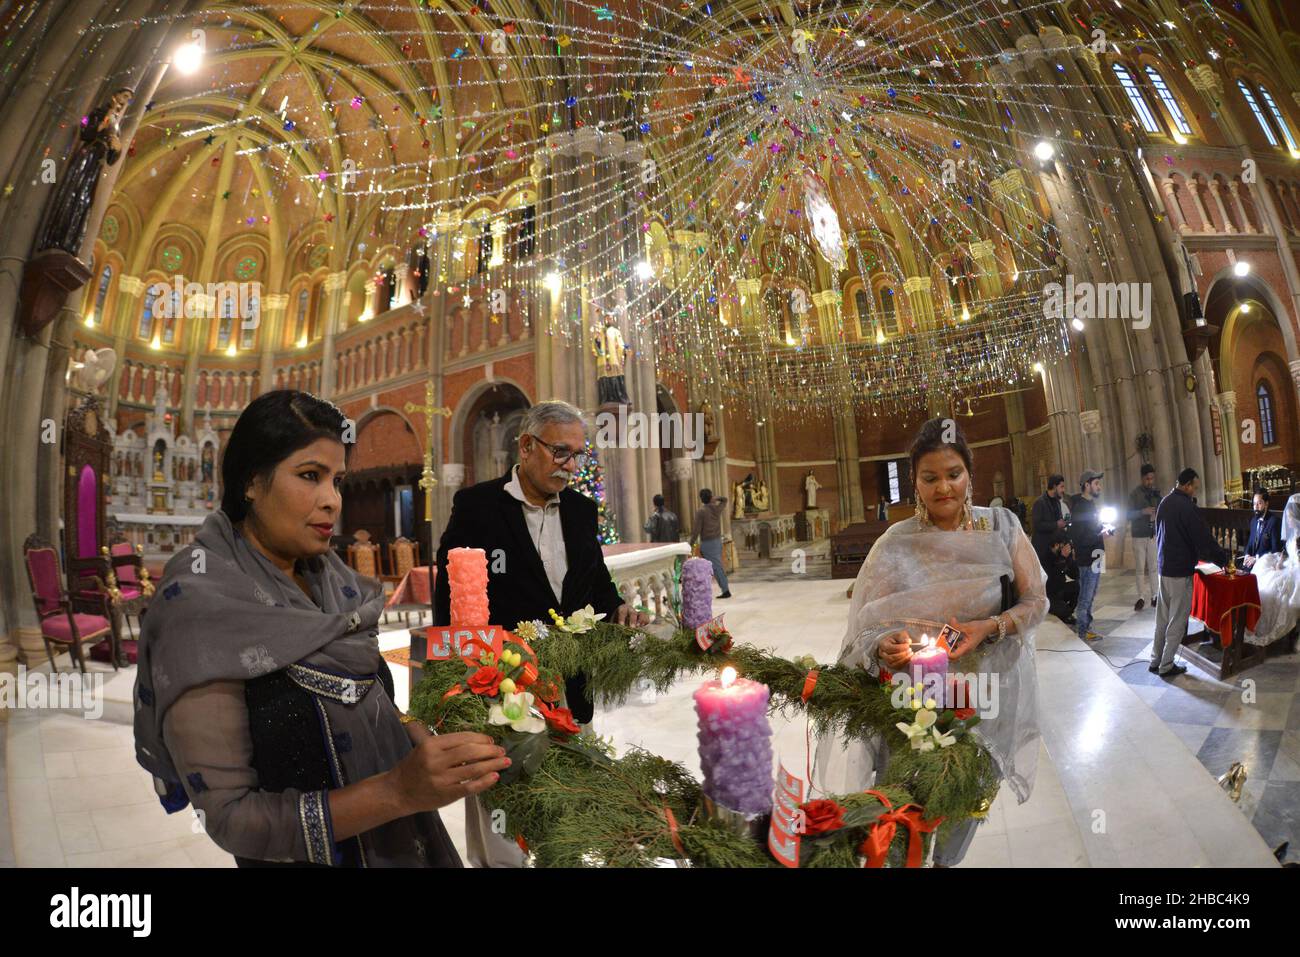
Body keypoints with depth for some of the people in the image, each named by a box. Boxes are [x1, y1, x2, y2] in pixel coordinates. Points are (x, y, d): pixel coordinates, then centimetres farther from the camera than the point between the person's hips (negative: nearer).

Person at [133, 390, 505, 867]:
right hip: (307, 853, -5)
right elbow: (228, 816, -23)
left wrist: (434, 752, -13)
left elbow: (366, 700, 4)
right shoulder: (200, 609, -23)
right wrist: (398, 791, -33)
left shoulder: (328, 577, -5)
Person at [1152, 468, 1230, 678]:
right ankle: (1166, 666, 7)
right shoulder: (1186, 506, -18)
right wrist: (1223, 559, -3)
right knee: (1177, 620, 2)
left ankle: (1155, 660, 19)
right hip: (1180, 570, -8)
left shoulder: (1164, 502, 10)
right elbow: (1204, 538, -15)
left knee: (1163, 617, 14)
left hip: (1164, 567, 8)